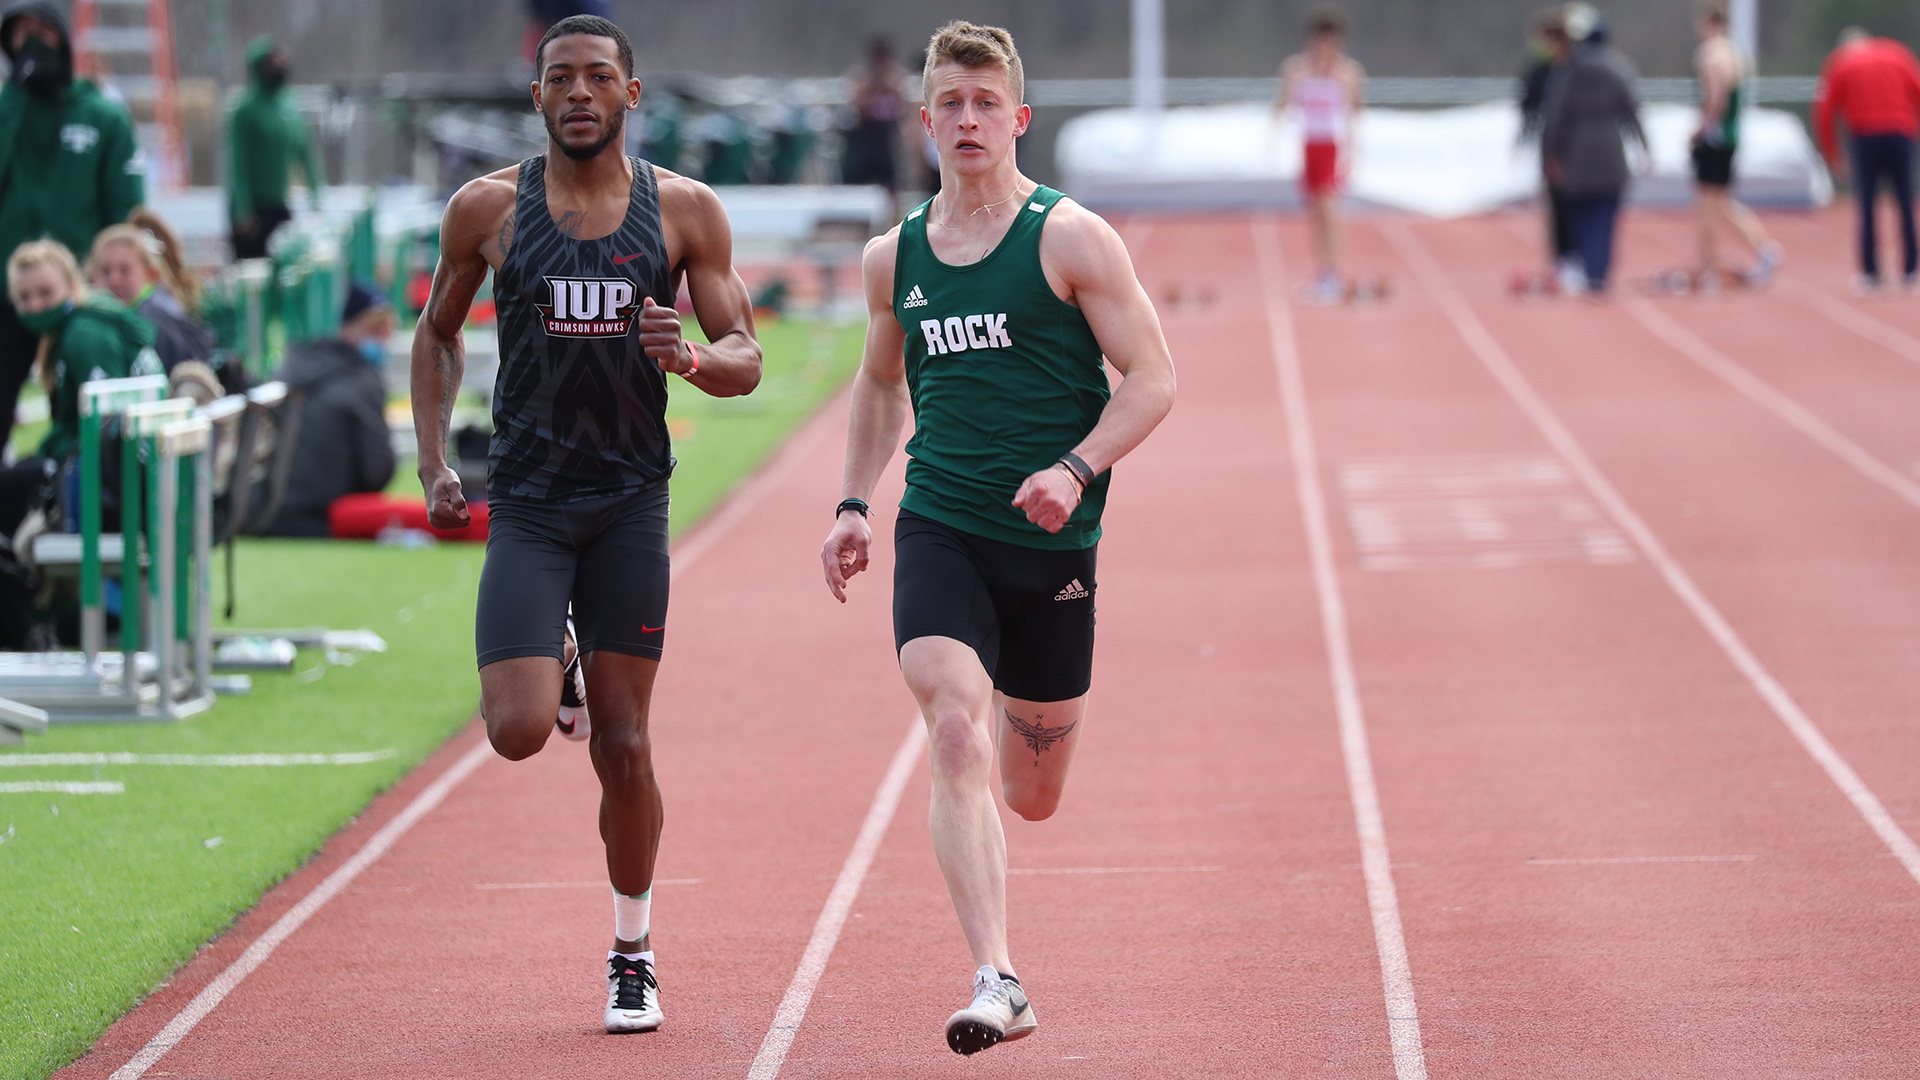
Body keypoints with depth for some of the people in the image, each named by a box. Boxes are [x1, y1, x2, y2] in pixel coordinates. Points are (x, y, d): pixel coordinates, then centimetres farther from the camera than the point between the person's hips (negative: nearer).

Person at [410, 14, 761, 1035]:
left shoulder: (685, 211, 0)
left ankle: (631, 956, 19)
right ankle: (553, 667, 23)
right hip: (526, 501, 0)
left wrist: (688, 357, -20)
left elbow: (745, 360, 4)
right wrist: (434, 464, 3)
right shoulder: (487, 209, 0)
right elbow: (437, 335, 14)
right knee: (518, 732, -14)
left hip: (631, 501, 0)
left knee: (624, 747, 2)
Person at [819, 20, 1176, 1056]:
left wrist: (1075, 470, -20)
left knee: (1031, 796, 10)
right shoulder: (893, 259, 7)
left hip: (1052, 543, -1)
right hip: (937, 531, 1)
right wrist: (852, 505, 12)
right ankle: (996, 982, -26)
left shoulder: (1070, 239, -5)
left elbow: (1152, 377, -5)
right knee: (956, 735, -22)